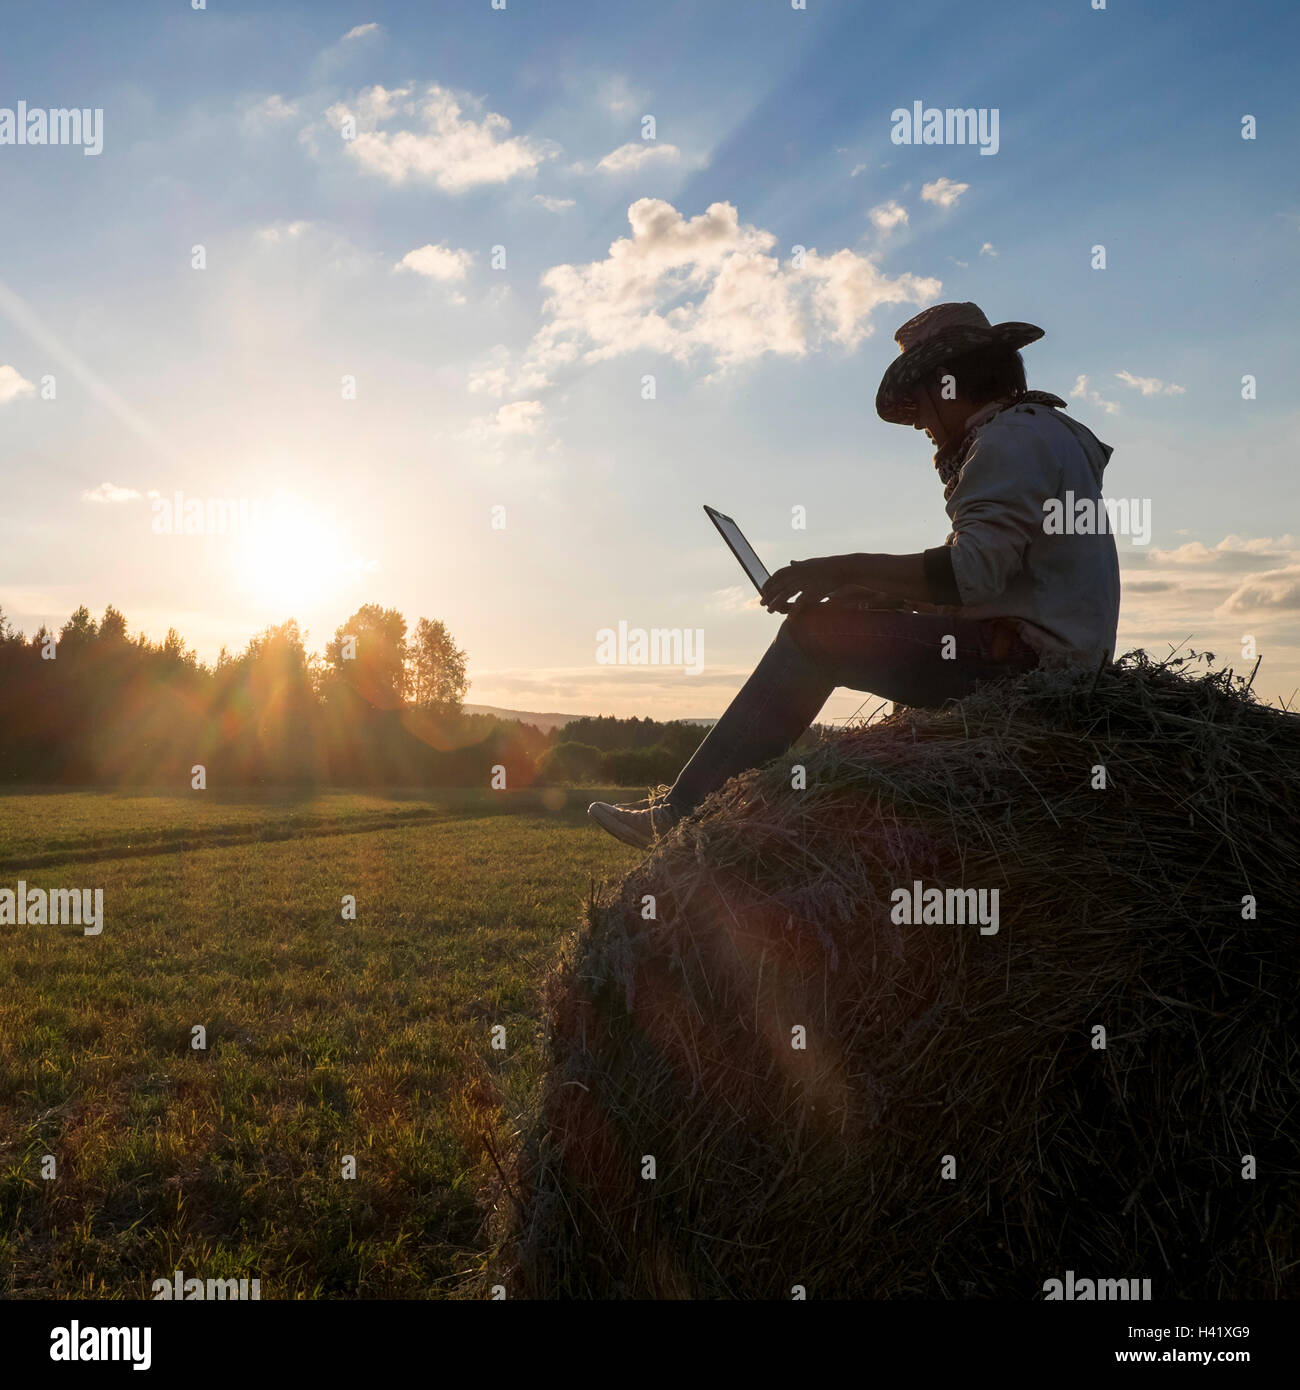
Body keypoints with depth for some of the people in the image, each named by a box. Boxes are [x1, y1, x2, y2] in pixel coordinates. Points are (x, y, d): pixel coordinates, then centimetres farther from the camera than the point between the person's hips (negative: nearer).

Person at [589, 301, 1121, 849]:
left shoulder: (1013, 436, -9)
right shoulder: (1038, 434, 25)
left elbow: (971, 572, -23)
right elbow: (971, 581, 20)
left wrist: (845, 570, -17)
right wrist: (862, 590, 10)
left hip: (1024, 651, -11)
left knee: (815, 634, -12)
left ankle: (684, 814, -10)